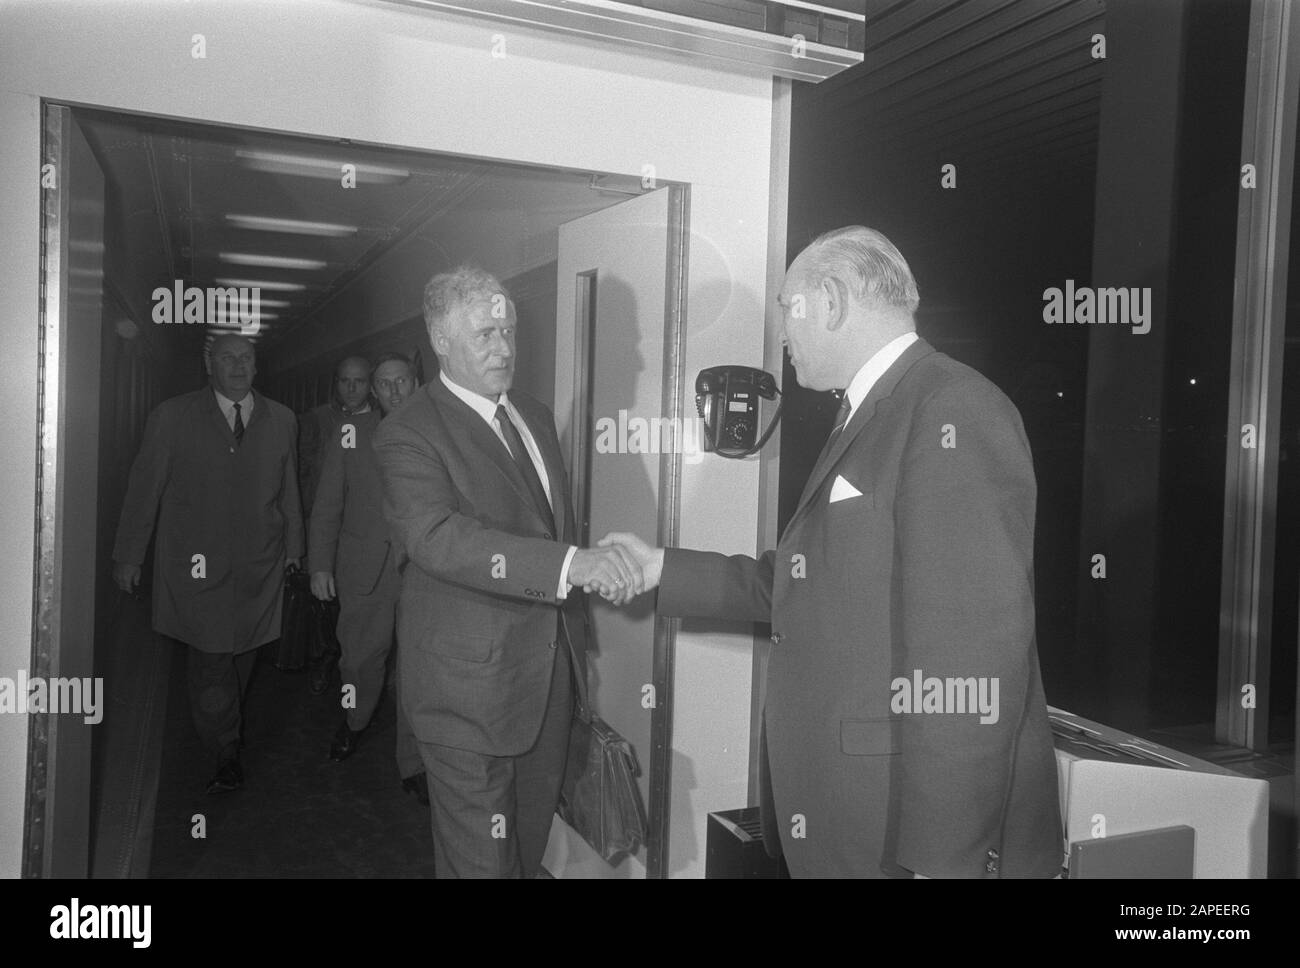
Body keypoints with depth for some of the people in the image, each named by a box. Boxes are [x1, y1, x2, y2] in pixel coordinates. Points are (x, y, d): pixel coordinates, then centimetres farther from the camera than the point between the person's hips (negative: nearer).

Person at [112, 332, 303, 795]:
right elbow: (144, 487, 2)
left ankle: (222, 734, 29)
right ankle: (226, 754, 8)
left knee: (241, 653, 8)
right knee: (211, 657, -4)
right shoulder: (172, 416, 1)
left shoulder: (280, 420, 9)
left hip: (259, 565, 2)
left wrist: (294, 544, 17)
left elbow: (288, 488, 14)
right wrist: (128, 555, 2)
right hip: (197, 564, -2)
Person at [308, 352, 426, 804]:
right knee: (362, 655, 12)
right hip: (365, 570, 1)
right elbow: (326, 508, 8)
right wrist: (319, 566, 3)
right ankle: (353, 721, 44)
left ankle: (413, 765, 12)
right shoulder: (349, 437, 7)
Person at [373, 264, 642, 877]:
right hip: (470, 687, -7)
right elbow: (437, 536, -30)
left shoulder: (535, 415, 13)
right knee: (481, 857, 4)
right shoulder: (408, 435, -13)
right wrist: (571, 562, -39)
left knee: (532, 835, 21)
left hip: (550, 672, 7)